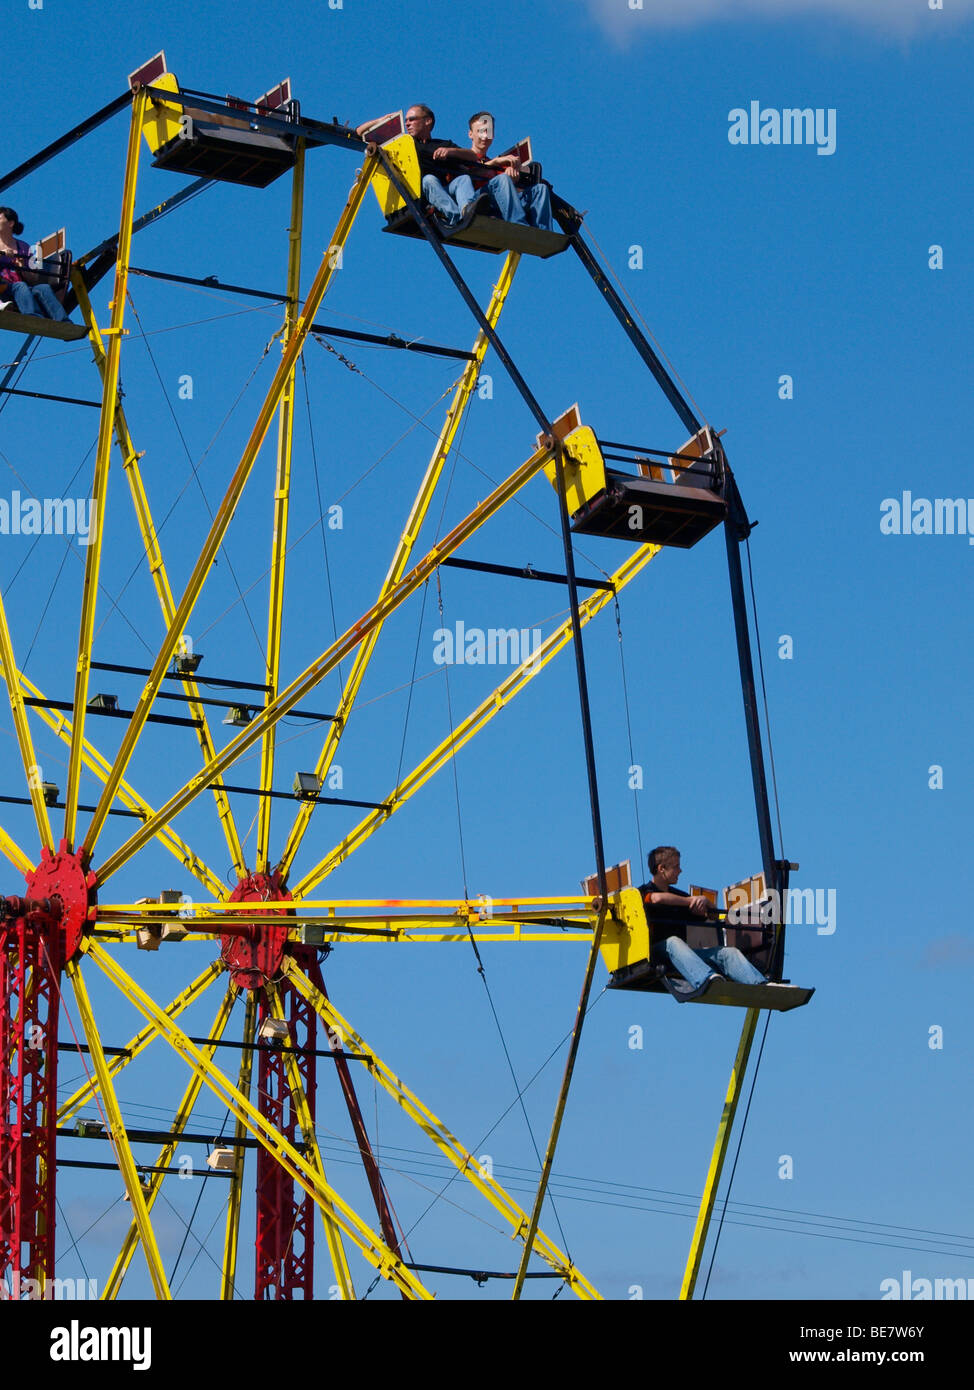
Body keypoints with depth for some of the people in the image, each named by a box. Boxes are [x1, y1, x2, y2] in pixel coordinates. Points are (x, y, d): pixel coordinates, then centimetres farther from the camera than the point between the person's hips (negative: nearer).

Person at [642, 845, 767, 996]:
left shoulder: (677, 895, 28)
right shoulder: (644, 892, 6)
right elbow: (658, 898, -20)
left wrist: (704, 901, 4)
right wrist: (691, 901, -8)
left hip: (682, 951, 6)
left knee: (728, 951, -17)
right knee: (673, 941, -40)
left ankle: (761, 985, -45)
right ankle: (709, 979, -68)